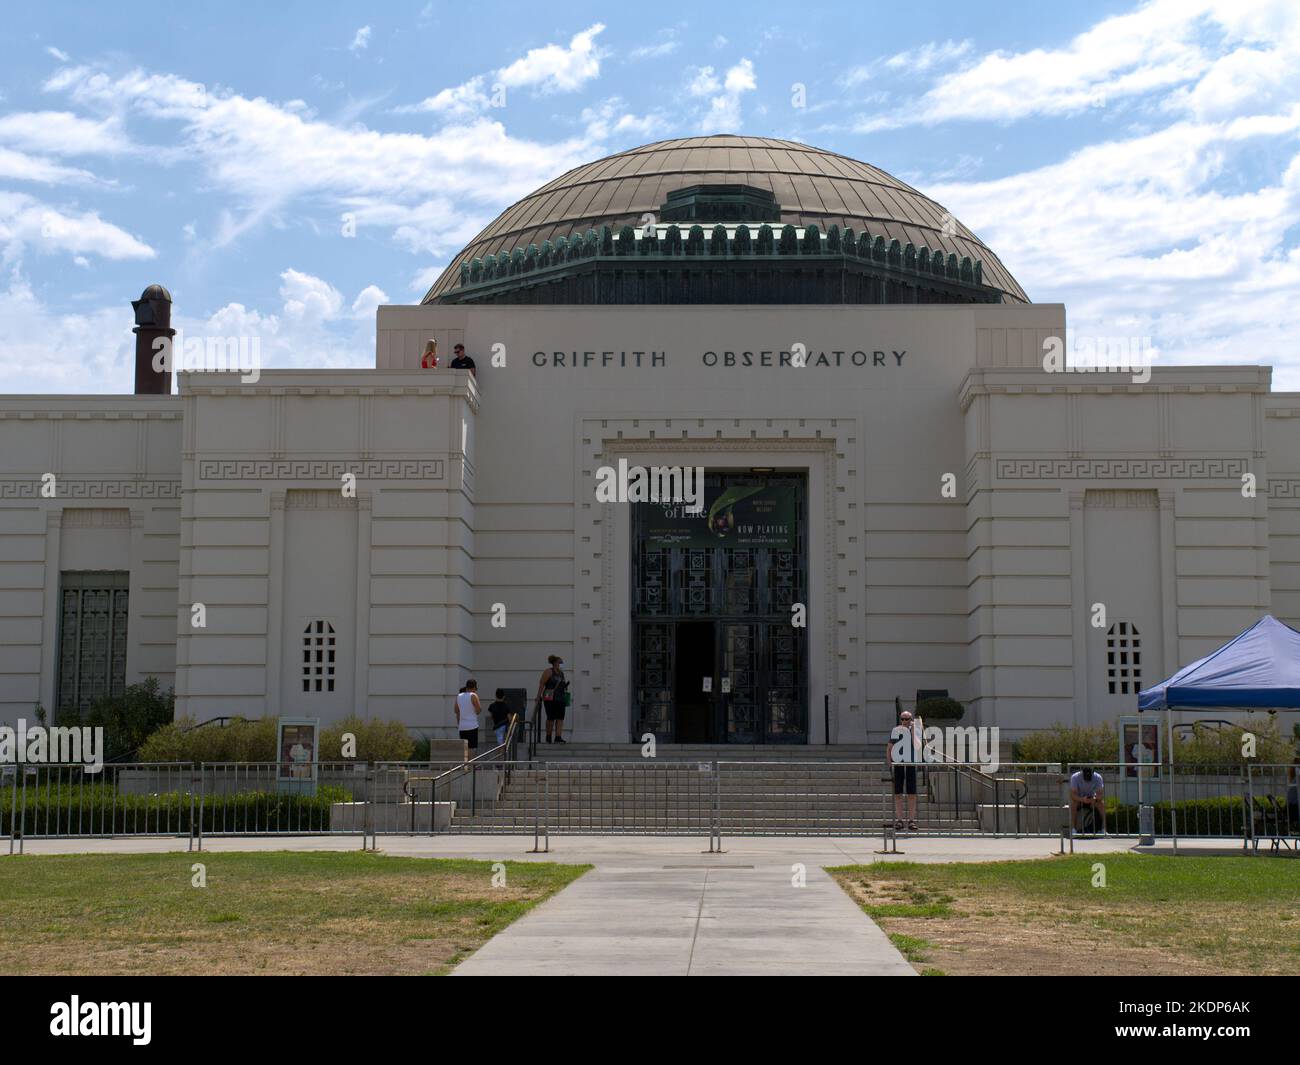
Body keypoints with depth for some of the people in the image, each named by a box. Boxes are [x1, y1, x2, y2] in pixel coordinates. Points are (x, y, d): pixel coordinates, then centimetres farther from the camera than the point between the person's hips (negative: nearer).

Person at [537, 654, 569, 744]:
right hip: (550, 698, -6)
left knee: (560, 718, -5)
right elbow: (541, 684, -8)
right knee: (551, 718, -4)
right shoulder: (548, 671, -4)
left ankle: (558, 737, -9)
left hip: (560, 698, 6)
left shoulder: (561, 673, 16)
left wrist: (565, 686, 5)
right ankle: (548, 737, 9)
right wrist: (539, 696, -15)